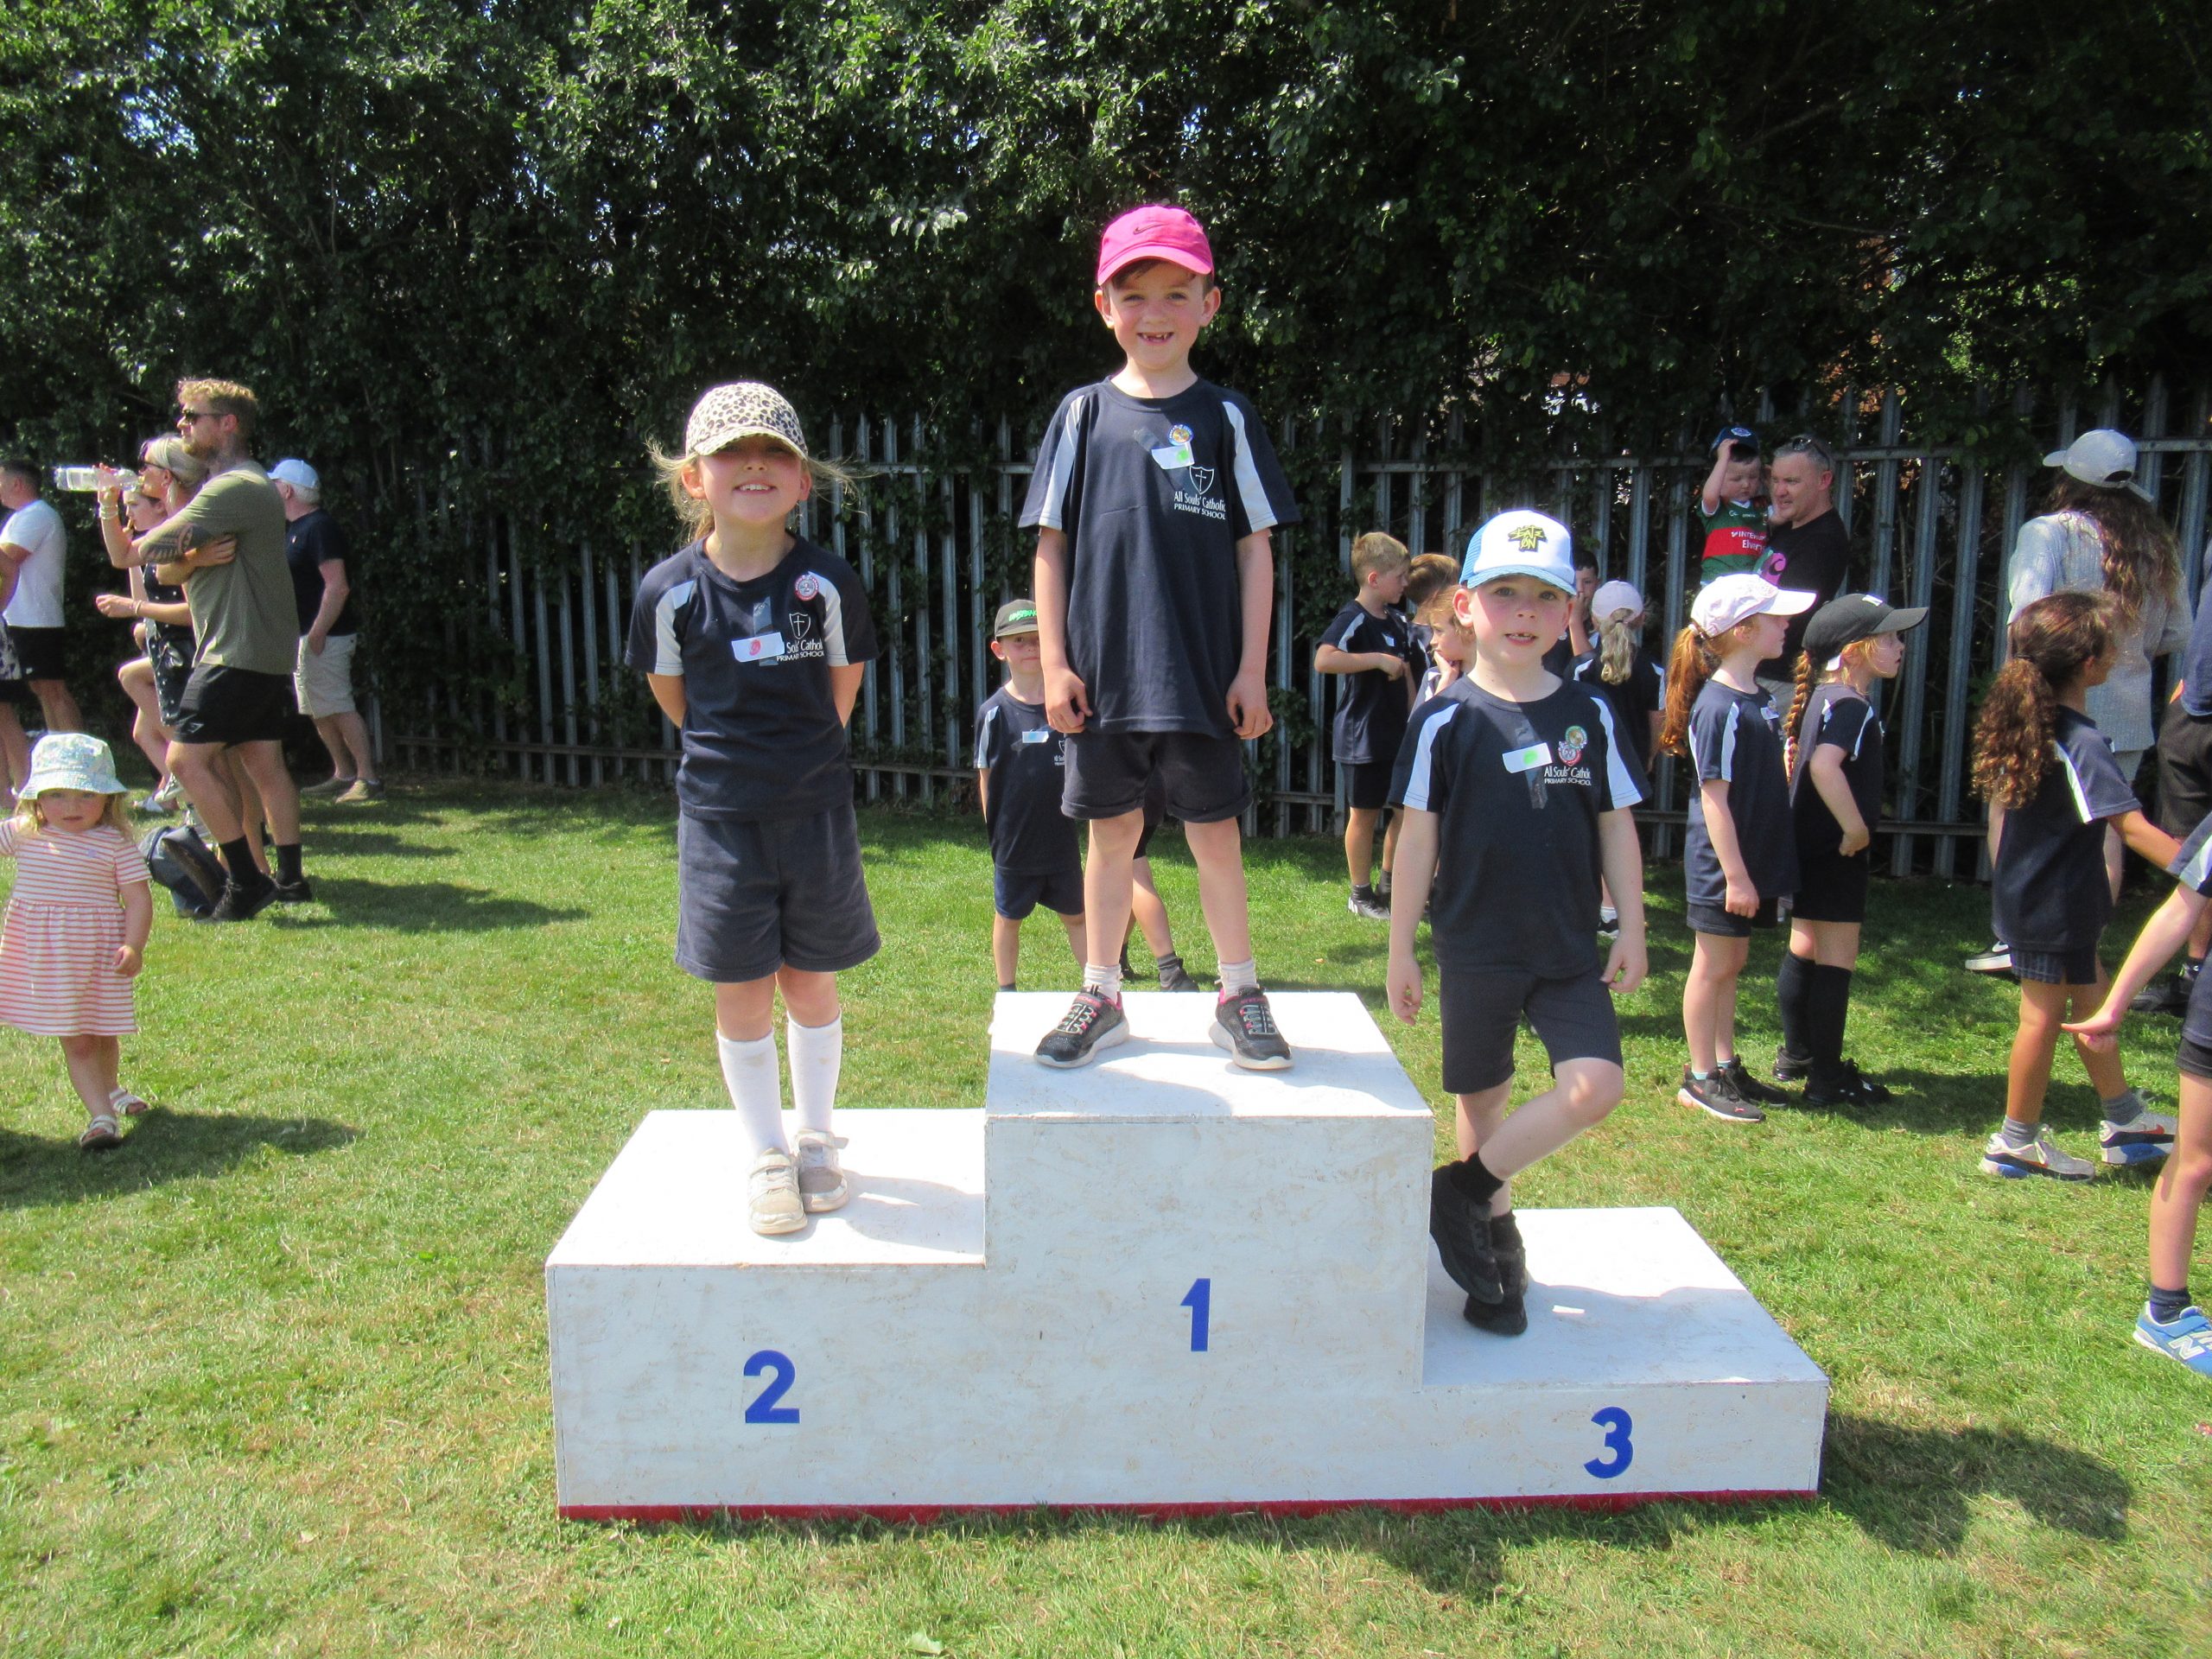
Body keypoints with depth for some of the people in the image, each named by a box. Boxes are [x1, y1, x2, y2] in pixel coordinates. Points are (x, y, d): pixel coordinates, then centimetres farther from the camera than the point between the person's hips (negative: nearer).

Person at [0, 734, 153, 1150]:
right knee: (76, 1040, -2)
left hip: (99, 951, 0)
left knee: (103, 1033, 15)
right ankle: (100, 1115, 0)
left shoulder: (115, 844, -7)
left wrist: (133, 947, -17)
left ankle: (108, 1087, 45)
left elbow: (138, 897, -8)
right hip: (42, 954, 0)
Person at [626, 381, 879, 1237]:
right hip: (719, 813, 0)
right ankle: (767, 1156, 23)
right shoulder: (670, 591, -8)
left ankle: (816, 1137, 29)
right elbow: (671, 694, 8)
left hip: (817, 808, 0)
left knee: (811, 979, 10)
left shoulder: (828, 582, -9)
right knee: (740, 990, 6)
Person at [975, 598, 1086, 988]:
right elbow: (986, 775, -3)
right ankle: (1006, 992, 28)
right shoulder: (994, 711, -9)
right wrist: (995, 829, -3)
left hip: (1062, 836, 2)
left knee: (1077, 914, 13)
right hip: (1014, 839, -2)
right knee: (1007, 917, 14)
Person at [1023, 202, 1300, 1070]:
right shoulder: (1083, 414, 4)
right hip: (1102, 674, 1)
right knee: (1111, 833, 11)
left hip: (1204, 674, -1)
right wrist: (1054, 663, -1)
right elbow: (1051, 546, 4)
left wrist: (1252, 668, -2)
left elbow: (1254, 547, 2)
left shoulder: (1225, 418, 3)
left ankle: (1239, 997, 23)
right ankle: (1101, 997, 25)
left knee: (1215, 835, 7)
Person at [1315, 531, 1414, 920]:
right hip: (1363, 737, -8)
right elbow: (1323, 659, -33)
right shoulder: (1353, 619, -15)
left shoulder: (1397, 621, 11)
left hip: (1397, 734, 8)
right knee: (1365, 814, 3)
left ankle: (1390, 887, 28)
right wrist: (1378, 660, -30)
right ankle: (1360, 895, 16)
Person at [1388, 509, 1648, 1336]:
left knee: (1594, 1088, -13)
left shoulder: (1590, 716, 3)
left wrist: (1632, 928, 5)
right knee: (1481, 1099, 9)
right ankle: (1496, 1236, 31)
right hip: (1475, 949, -2)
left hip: (1570, 949, 2)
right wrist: (1401, 949, -3)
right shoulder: (1445, 721, -6)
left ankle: (1458, 1192, 5)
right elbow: (1418, 839, -4)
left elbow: (1616, 828, 9)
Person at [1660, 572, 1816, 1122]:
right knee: (1712, 968, 2)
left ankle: (1727, 1066, 28)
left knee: (1732, 963, 17)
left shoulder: (1757, 699, 9)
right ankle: (1700, 1079, 12)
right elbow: (1714, 799, -21)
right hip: (1722, 865, -9)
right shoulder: (1719, 707, -19)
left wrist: (1754, 871, 16)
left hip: (1752, 857, 9)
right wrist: (1735, 875, -21)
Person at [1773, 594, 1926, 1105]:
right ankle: (1825, 1079, 3)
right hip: (1836, 853, -10)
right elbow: (1824, 765, -37)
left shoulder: (1820, 698, 10)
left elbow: (1793, 754, 23)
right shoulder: (1852, 706, -20)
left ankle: (1796, 1055, 31)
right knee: (1836, 960, -3)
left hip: (1810, 846, 10)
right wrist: (1856, 828, -28)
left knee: (1804, 949, 18)